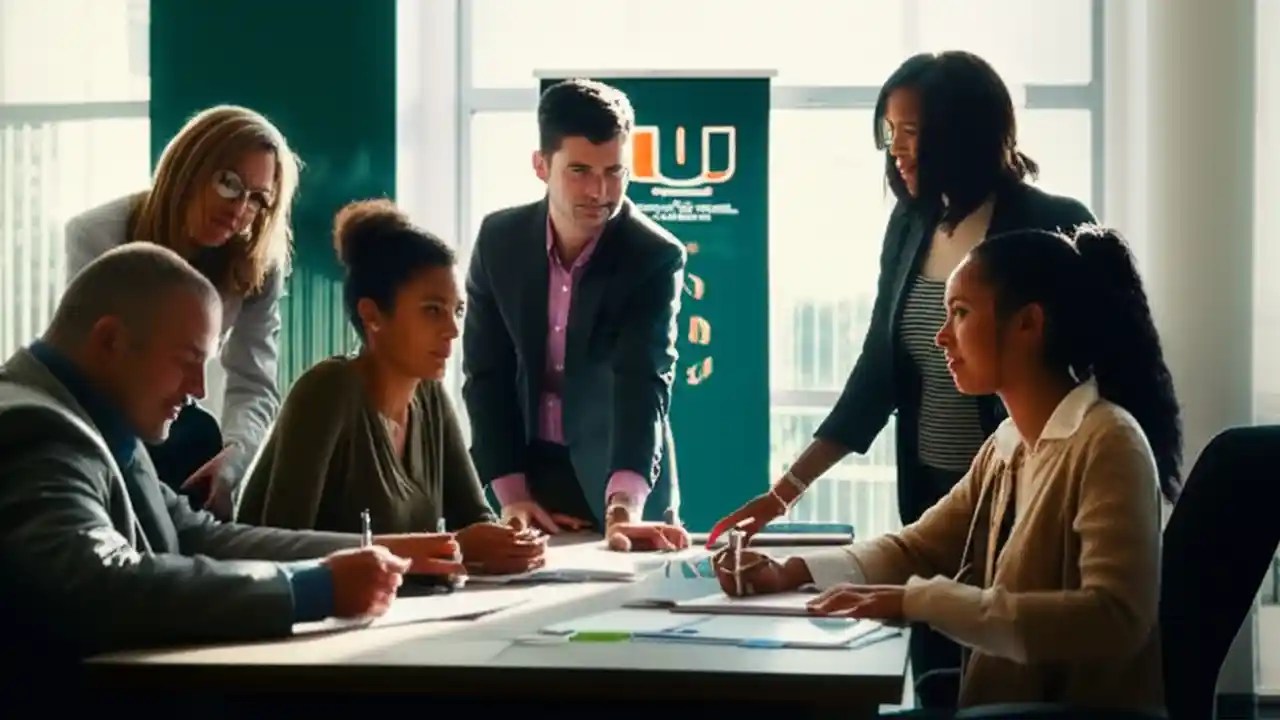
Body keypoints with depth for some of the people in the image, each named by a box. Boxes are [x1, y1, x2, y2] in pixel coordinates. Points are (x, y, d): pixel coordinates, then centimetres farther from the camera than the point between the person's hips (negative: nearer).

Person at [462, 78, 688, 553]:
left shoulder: (656, 257, -17)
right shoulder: (500, 240, -7)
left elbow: (642, 385, -28)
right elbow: (486, 373, -3)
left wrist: (622, 508, -41)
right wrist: (512, 495, -11)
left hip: (621, 481, -2)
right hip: (528, 473, 2)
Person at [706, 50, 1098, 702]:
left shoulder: (1050, 230, -11)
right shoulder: (910, 226, 6)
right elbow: (877, 372, 8)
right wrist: (786, 490, 4)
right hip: (932, 498, 5)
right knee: (938, 687, 7)